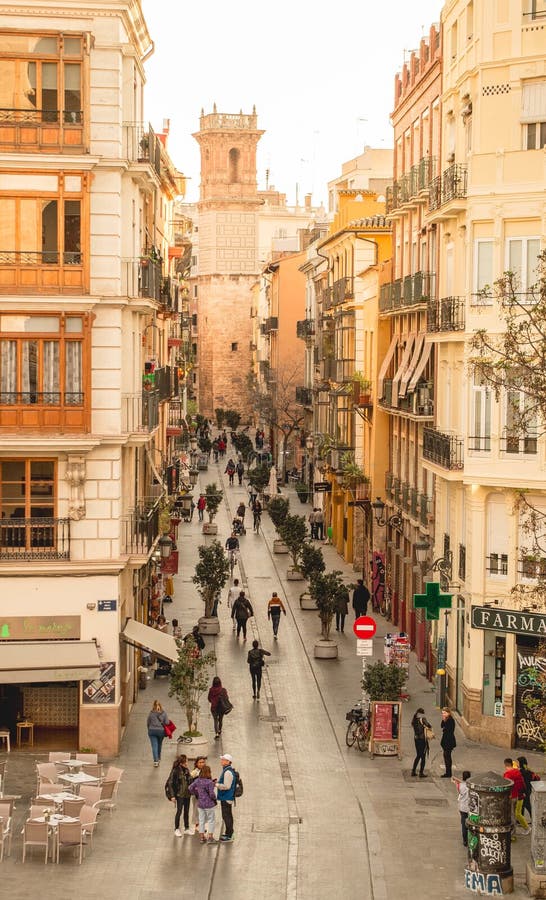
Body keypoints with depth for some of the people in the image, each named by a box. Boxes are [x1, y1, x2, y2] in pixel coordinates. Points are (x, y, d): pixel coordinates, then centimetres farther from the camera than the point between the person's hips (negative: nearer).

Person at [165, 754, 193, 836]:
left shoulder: (187, 770, 6)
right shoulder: (176, 771, -13)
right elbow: (170, 783, -13)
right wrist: (172, 796, -16)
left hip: (187, 794, 6)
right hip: (179, 794, -6)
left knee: (186, 811, 13)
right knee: (179, 811, -1)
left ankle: (187, 828, 24)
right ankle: (177, 829, 12)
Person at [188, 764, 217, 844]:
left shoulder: (197, 780, -2)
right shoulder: (210, 782, -20)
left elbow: (191, 788, 2)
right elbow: (211, 794, -20)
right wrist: (214, 799, 0)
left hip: (200, 804, 6)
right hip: (209, 804, -6)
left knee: (201, 820, 14)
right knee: (211, 820, 8)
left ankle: (202, 837, 20)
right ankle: (210, 837, 10)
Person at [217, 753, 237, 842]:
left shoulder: (228, 772, -20)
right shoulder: (227, 770, 14)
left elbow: (226, 786, -25)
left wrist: (216, 785, -18)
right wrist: (218, 782, 13)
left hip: (226, 798, -11)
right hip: (227, 797, 11)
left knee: (226, 816, -6)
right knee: (228, 816, 18)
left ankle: (229, 836, -2)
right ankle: (229, 833, 27)